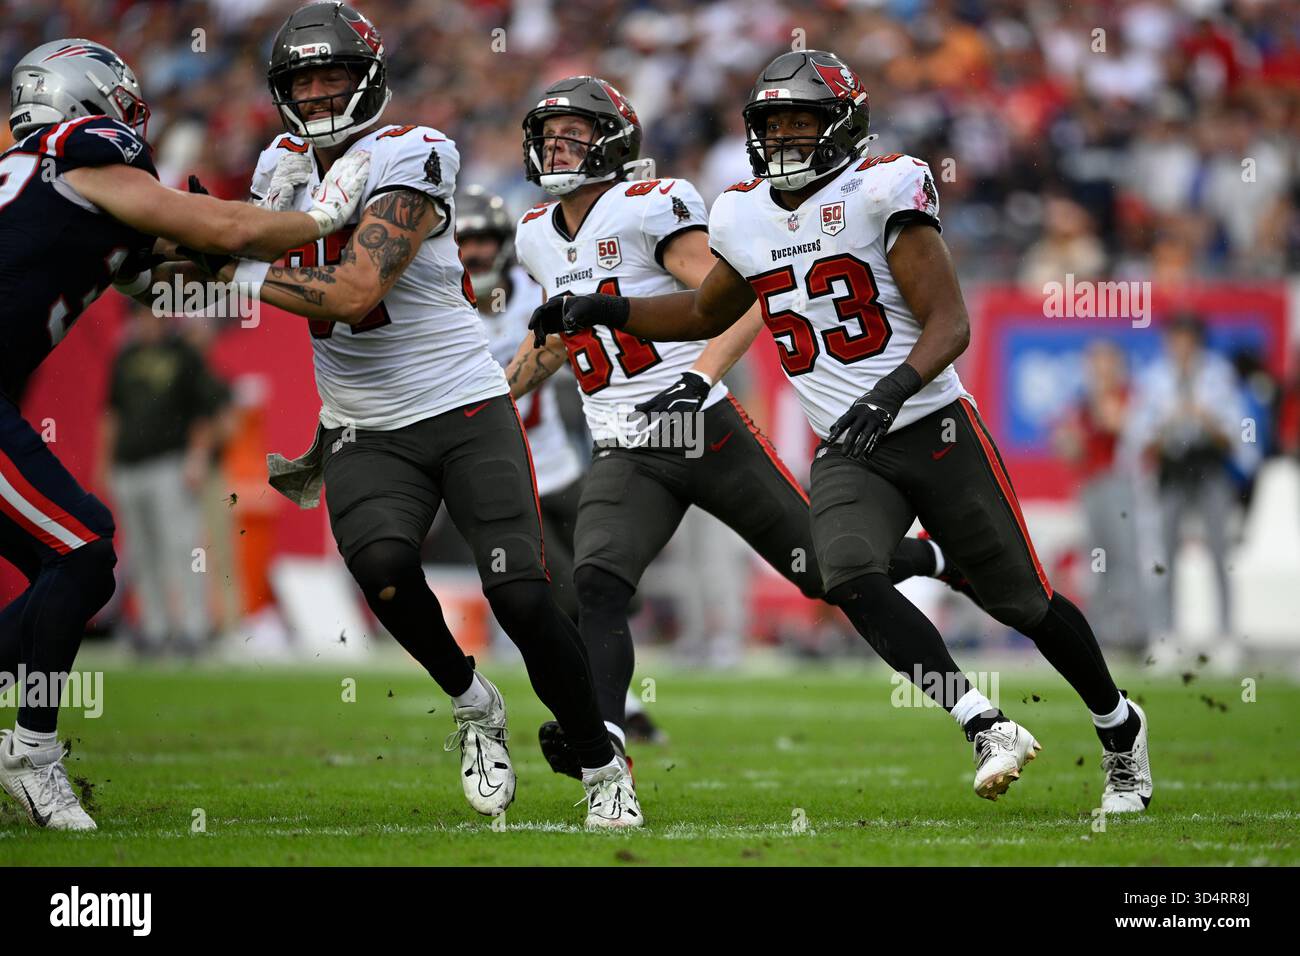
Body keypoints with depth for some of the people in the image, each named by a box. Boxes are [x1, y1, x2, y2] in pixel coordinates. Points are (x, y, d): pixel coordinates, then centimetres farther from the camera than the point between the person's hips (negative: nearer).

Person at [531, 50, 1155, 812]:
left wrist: (890, 393, -33)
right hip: (847, 455, 4)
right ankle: (989, 728, -24)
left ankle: (1120, 728, 31)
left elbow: (950, 324, -16)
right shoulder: (747, 218, 7)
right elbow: (707, 314, 27)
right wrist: (602, 311, 15)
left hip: (935, 431, -4)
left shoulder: (883, 191, -12)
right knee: (851, 579, -26)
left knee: (1022, 601, 6)